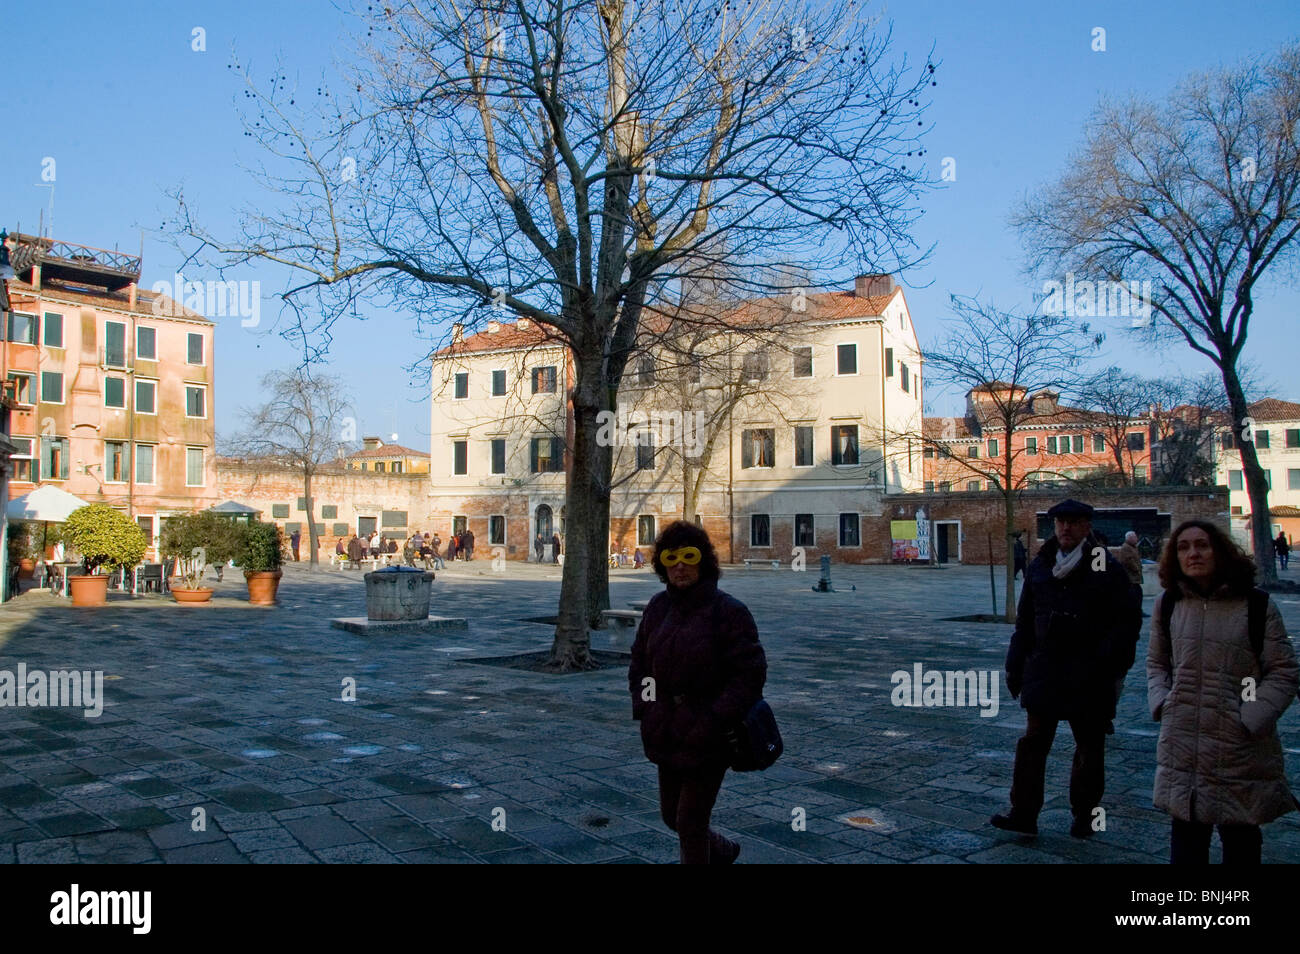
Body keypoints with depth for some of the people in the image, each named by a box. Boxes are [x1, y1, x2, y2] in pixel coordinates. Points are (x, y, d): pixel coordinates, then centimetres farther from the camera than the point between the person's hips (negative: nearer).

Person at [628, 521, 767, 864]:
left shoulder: (728, 610, -15)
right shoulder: (658, 607, 3)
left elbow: (751, 674, -17)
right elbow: (639, 662, 12)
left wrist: (714, 722, -22)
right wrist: (643, 709, -1)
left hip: (708, 738, -7)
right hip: (667, 736, 7)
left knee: (690, 822, 2)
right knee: (671, 815, 20)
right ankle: (723, 851, 48)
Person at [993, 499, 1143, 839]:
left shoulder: (1106, 569, -5)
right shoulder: (1039, 566, 7)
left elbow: (1129, 620, -5)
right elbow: (1025, 620, 12)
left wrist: (1108, 666, -14)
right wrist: (1016, 665, 8)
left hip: (1090, 677, -3)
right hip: (1045, 671, 3)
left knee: (1089, 747, 10)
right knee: (1033, 741, 2)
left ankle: (1084, 815, 25)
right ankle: (1023, 814, 6)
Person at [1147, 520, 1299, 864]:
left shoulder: (1257, 605, -5)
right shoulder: (1168, 603, 5)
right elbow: (1156, 662, 16)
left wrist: (1250, 718, -12)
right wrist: (1161, 702, 1)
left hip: (1241, 750, -2)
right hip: (1182, 745, 3)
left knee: (1240, 839, 13)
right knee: (1186, 836, 13)